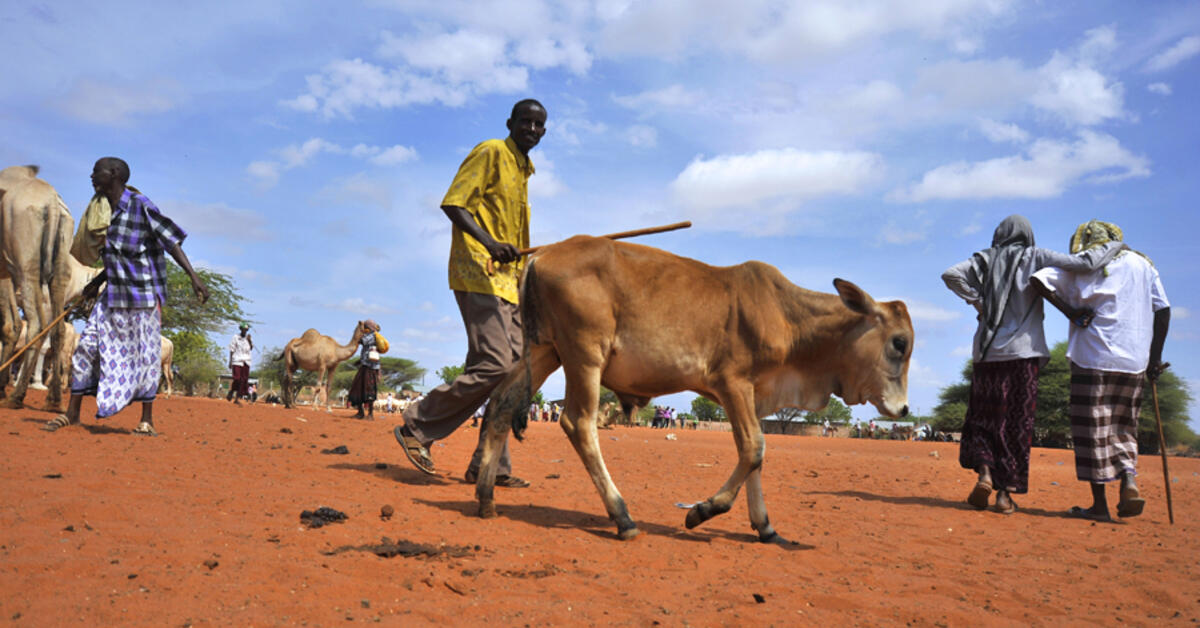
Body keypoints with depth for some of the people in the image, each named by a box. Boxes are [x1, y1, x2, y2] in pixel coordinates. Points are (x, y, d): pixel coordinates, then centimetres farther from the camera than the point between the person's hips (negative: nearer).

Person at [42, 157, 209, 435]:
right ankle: (72, 413, 17)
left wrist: (194, 277, -24)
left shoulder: (141, 206, -11)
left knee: (144, 354, -2)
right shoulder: (113, 211, 13)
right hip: (114, 295, 8)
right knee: (88, 344, 6)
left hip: (143, 292, -8)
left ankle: (147, 421, 8)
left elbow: (171, 241, -16)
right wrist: (96, 283, 25)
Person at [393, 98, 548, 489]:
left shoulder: (523, 170, 23)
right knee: (493, 366, -17)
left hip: (508, 282, 9)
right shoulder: (491, 153, -3)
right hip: (479, 275, -9)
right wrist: (489, 242, -28)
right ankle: (417, 427, -1)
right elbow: (452, 203, -14)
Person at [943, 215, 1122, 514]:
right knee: (1017, 422, 3)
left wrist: (978, 301, 0)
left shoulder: (985, 259, 8)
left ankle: (984, 473, -6)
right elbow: (1084, 262, -3)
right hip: (1022, 352, -2)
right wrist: (1114, 248, 15)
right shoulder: (1035, 257, 2)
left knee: (984, 415, 13)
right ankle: (1006, 492, 3)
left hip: (986, 351, 2)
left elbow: (951, 275, -6)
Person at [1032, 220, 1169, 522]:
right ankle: (1129, 481, -5)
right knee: (1123, 427, 16)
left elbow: (1039, 279, -8)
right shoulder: (1142, 263, 13)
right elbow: (1163, 310, 7)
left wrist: (1069, 311, -6)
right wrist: (1155, 357, 9)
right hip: (1134, 361, 4)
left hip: (1093, 358, -3)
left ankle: (1099, 504, 2)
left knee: (1093, 429, 1)